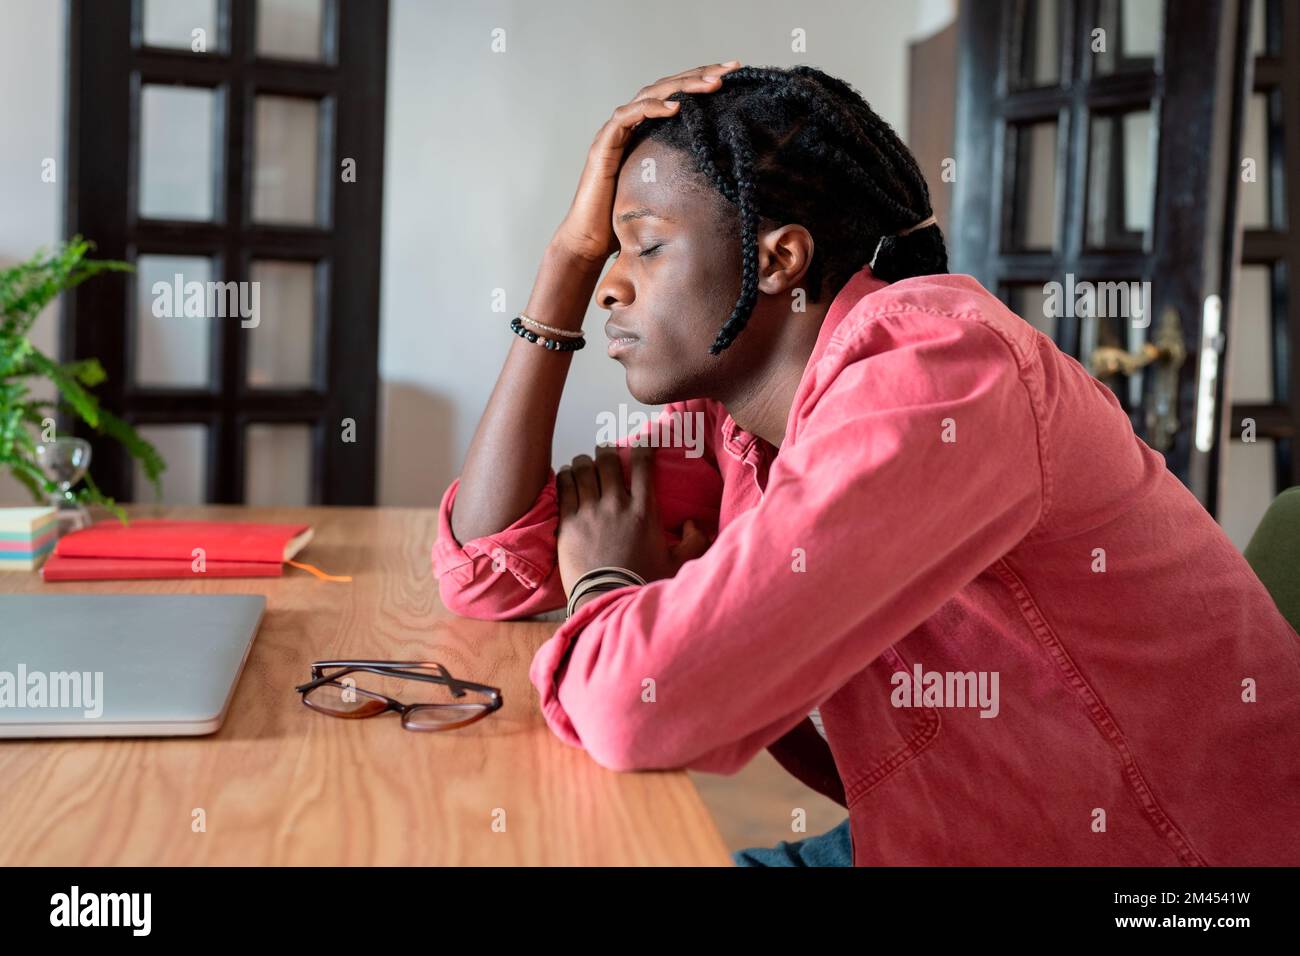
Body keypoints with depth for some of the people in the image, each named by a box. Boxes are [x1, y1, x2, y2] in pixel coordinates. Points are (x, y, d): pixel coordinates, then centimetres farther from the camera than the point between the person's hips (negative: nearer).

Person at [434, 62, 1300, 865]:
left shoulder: (931, 372, -25)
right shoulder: (733, 410, -1)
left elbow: (637, 705, -32)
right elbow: (487, 567, -2)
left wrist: (605, 581, -9)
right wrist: (573, 251, -4)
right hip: (932, 834, 7)